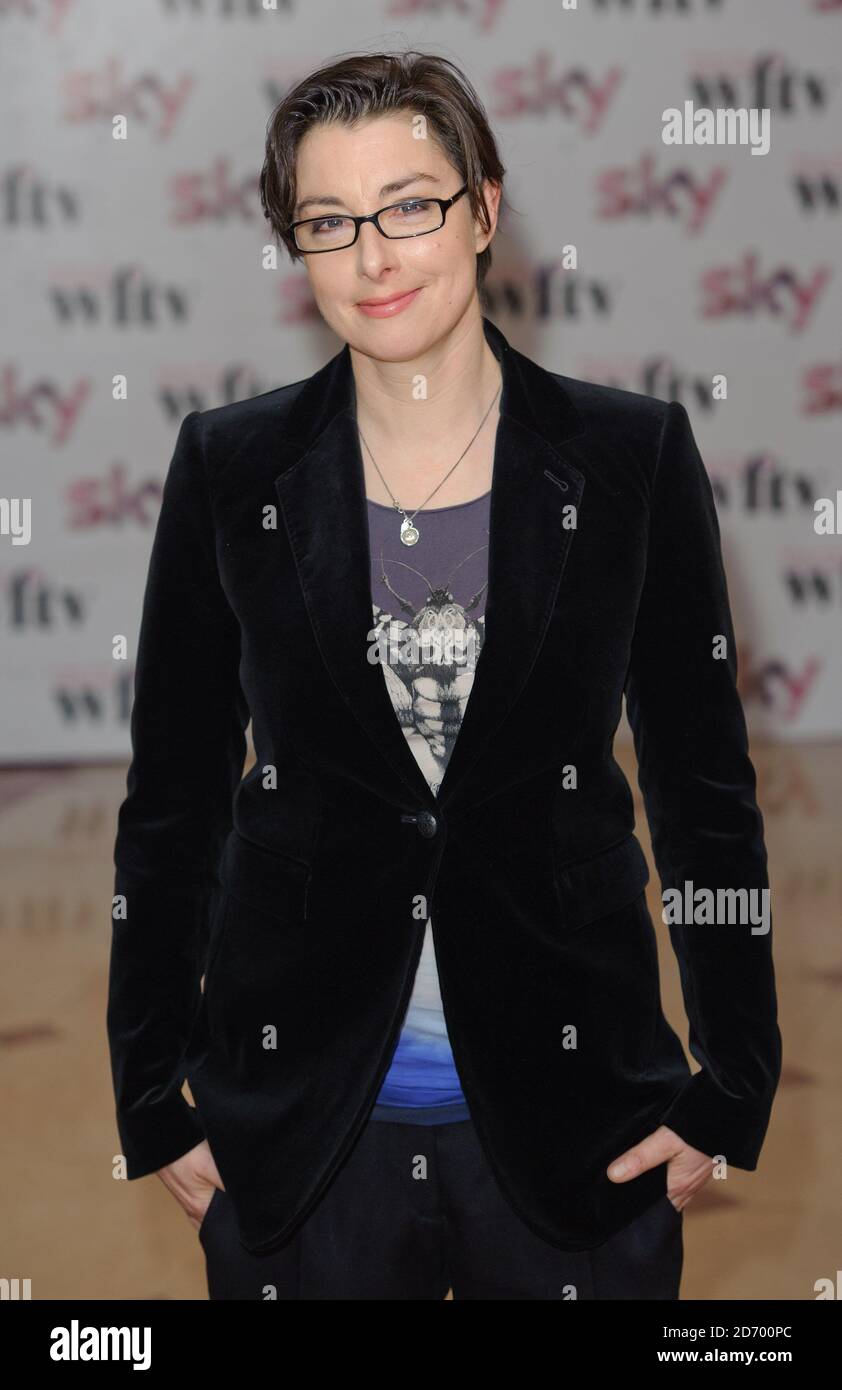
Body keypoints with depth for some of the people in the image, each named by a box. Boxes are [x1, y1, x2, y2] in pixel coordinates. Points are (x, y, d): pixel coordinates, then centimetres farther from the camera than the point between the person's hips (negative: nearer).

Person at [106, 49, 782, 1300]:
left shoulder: (632, 458, -1)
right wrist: (154, 1104, 3)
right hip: (298, 1130, 1)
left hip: (576, 1125, 0)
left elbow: (708, 794, 3)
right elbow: (171, 806, 5)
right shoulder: (231, 469, 0)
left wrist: (732, 1092, 1)